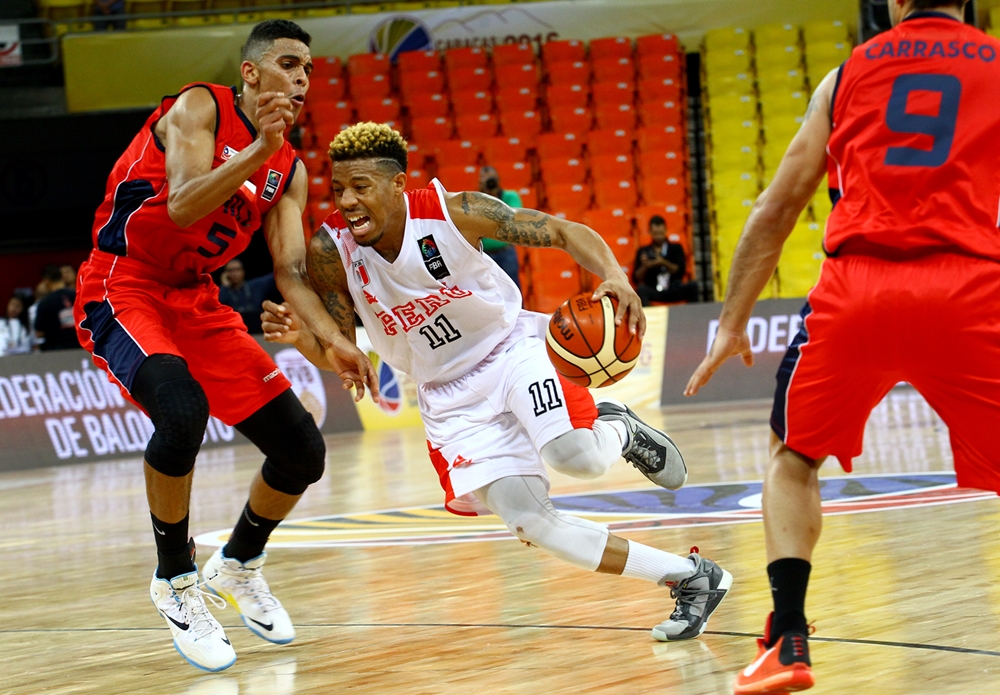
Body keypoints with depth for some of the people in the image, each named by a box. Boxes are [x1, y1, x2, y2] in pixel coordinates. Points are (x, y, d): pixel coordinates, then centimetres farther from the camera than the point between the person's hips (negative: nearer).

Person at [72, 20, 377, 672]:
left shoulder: (289, 170, 7)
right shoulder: (198, 108, -12)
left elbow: (292, 271, 0)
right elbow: (183, 207, -28)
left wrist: (334, 341, -18)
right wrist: (259, 148, -39)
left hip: (197, 302, 7)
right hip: (123, 290, -7)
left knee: (303, 451, 1)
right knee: (182, 410, -36)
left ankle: (238, 565, 29)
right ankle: (176, 580, -14)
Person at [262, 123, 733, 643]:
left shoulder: (454, 213, -21)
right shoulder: (330, 252, -15)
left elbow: (565, 232, -18)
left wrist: (616, 278, -38)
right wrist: (301, 337, -28)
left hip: (513, 348, -3)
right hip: (449, 392, 3)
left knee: (573, 456, -31)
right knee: (529, 522, -11)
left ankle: (619, 431, 9)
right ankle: (689, 579, 0)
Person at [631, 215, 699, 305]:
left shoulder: (676, 248, 16)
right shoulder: (643, 251, 14)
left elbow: (681, 271, 2)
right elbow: (635, 279, 7)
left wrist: (664, 263, -14)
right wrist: (644, 266, -14)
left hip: (674, 291, 1)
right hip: (653, 292, -1)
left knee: (692, 286, -28)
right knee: (641, 289, -34)